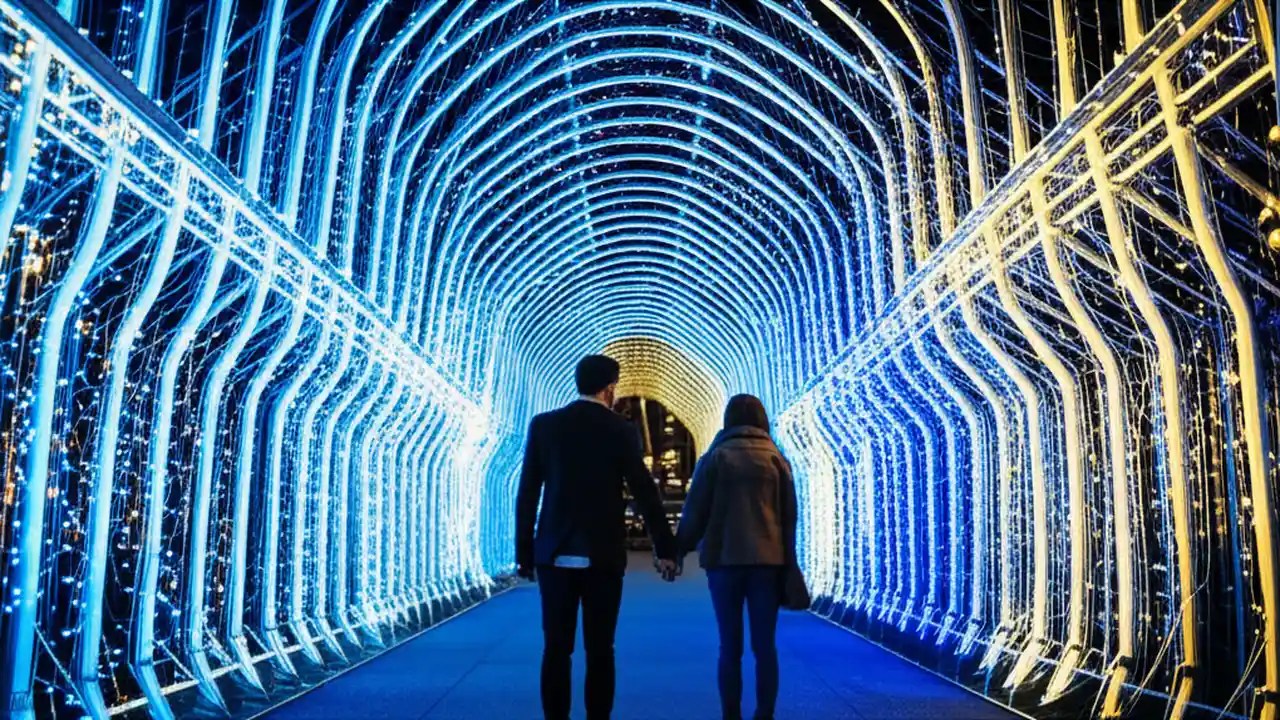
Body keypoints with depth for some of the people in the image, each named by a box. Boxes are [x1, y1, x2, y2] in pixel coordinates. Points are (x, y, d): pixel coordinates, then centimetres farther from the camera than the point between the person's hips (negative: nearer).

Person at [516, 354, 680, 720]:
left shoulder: (544, 425, 1)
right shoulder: (621, 430, -3)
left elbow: (527, 494, 1)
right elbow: (646, 493, -3)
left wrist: (524, 551, 7)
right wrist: (665, 548, 4)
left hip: (556, 554, 1)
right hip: (603, 556, -1)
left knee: (556, 648, 5)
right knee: (599, 650, 5)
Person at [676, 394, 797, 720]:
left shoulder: (716, 456, 3)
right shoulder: (776, 458, 8)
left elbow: (695, 511, 1)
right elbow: (789, 515, 8)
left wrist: (679, 550, 10)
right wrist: (786, 561, 13)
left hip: (725, 559, -1)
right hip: (767, 560, 1)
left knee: (730, 646, 4)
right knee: (765, 646, 5)